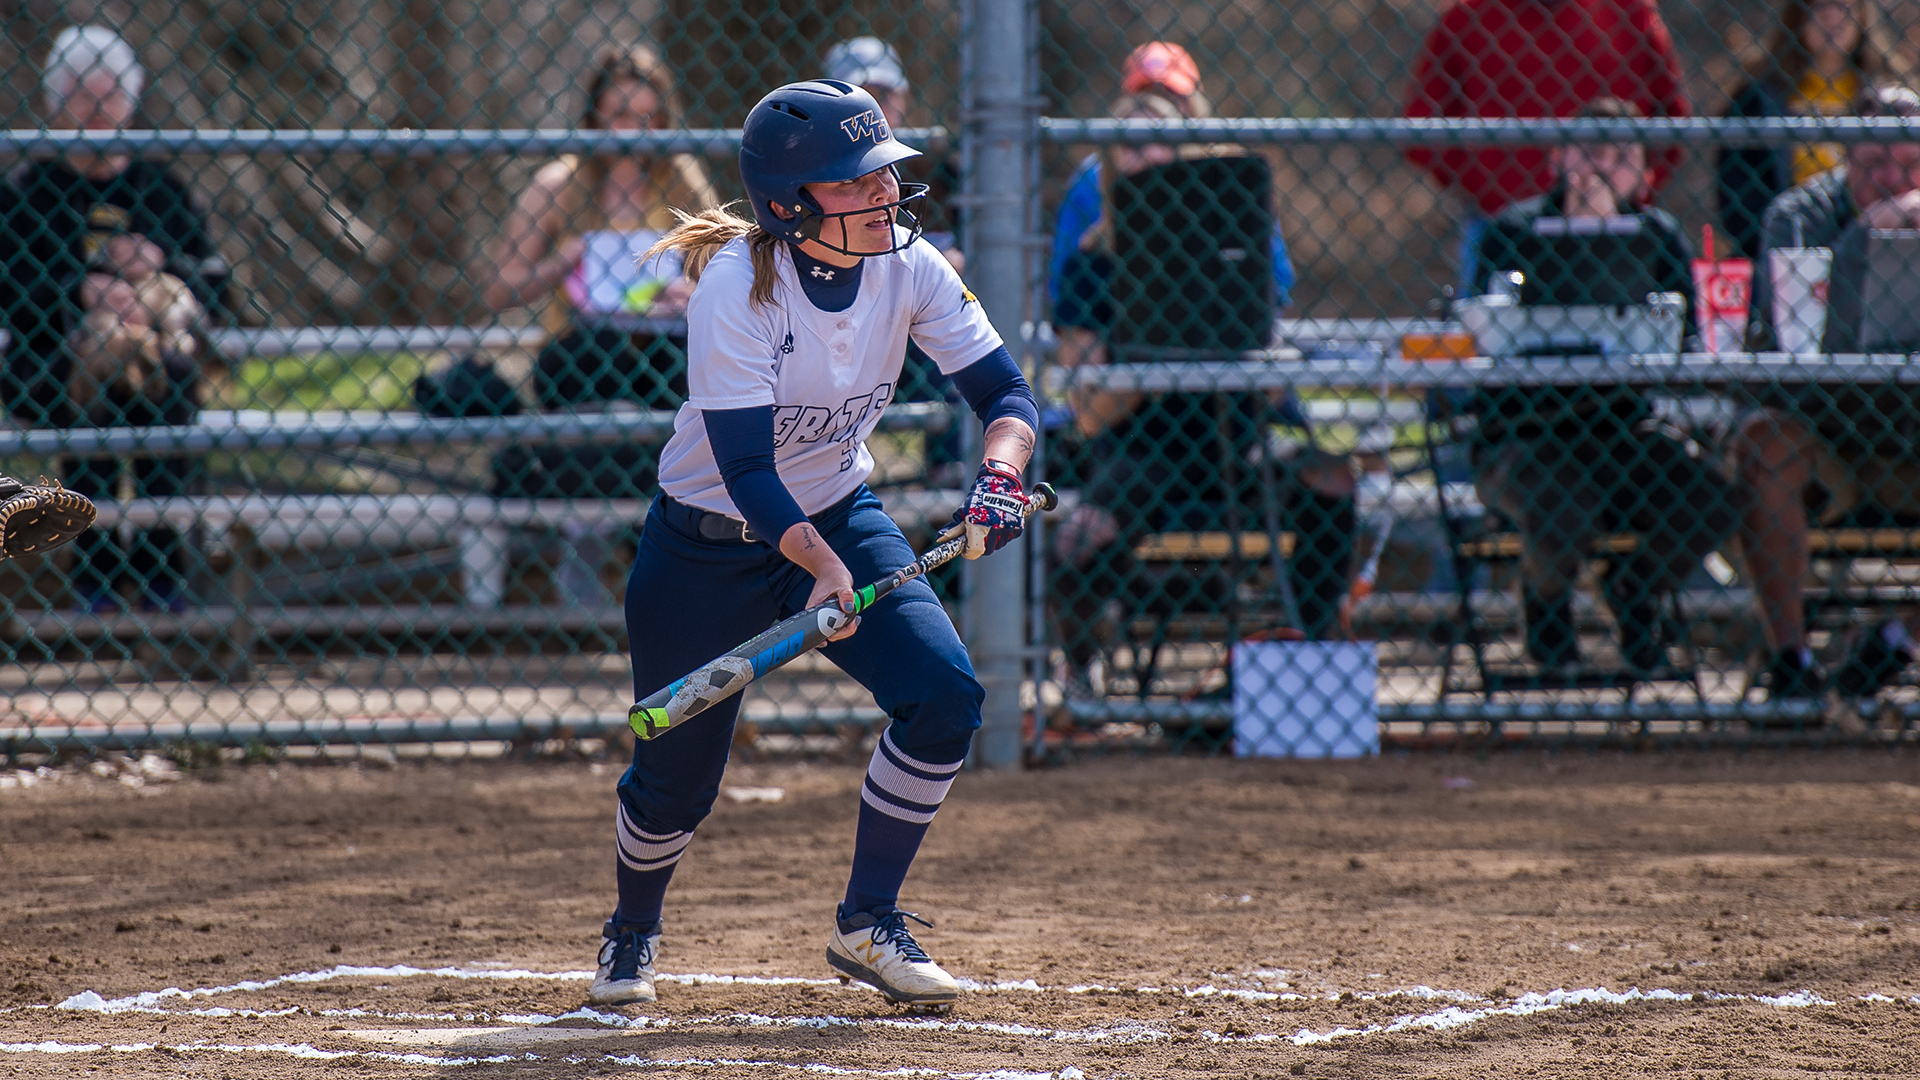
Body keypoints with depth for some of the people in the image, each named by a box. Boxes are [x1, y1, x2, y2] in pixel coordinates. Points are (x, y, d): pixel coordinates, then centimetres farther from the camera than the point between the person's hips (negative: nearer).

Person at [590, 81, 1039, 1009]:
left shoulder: (908, 267, -13)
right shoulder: (738, 286, -28)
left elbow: (1004, 393, -12)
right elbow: (746, 468, -32)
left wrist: (997, 478, -33)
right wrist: (821, 567, -46)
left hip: (839, 519, 4)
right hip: (707, 543, -4)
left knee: (944, 696, -18)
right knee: (676, 781, 2)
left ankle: (867, 924, -1)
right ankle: (633, 931, 36)